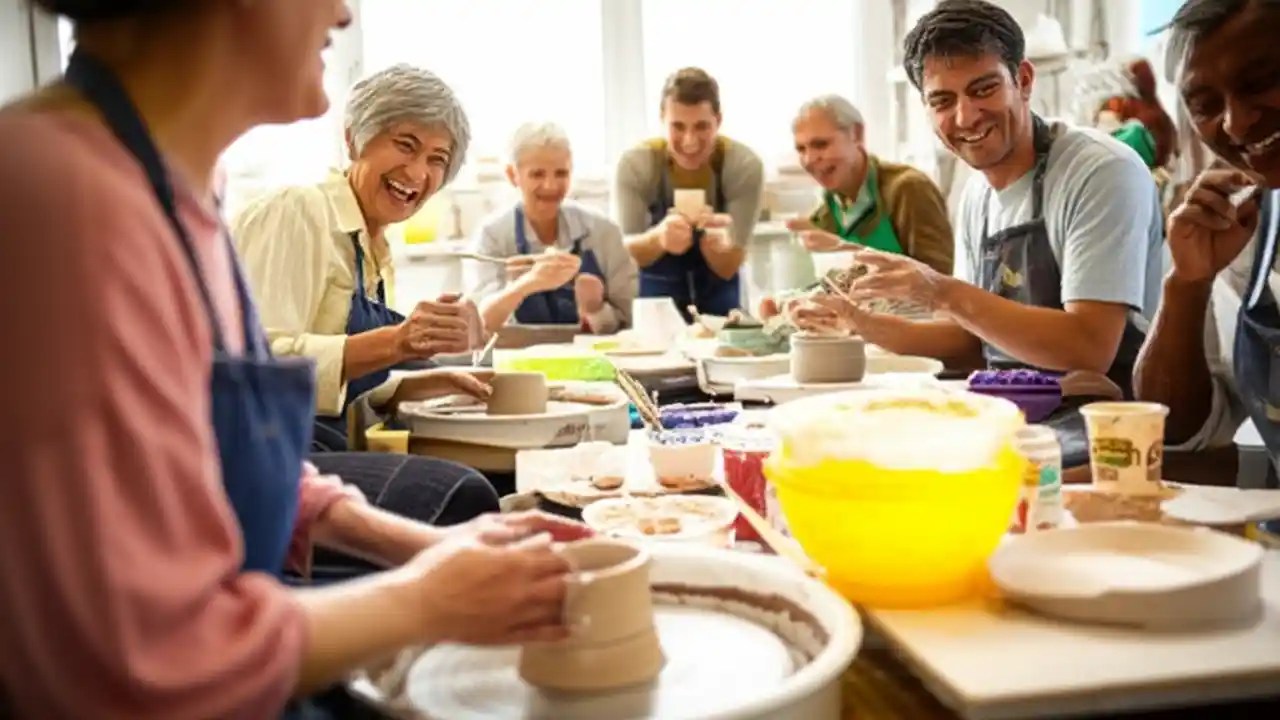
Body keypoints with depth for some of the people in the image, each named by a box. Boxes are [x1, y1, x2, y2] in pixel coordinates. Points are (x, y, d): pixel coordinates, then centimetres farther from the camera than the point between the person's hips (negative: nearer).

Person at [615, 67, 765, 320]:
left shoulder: (745, 165, -19)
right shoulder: (635, 164, -19)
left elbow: (728, 269, -18)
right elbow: (625, 252, -21)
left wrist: (718, 242, -40)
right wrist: (659, 236, -42)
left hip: (717, 294, 1)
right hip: (655, 295, 0)